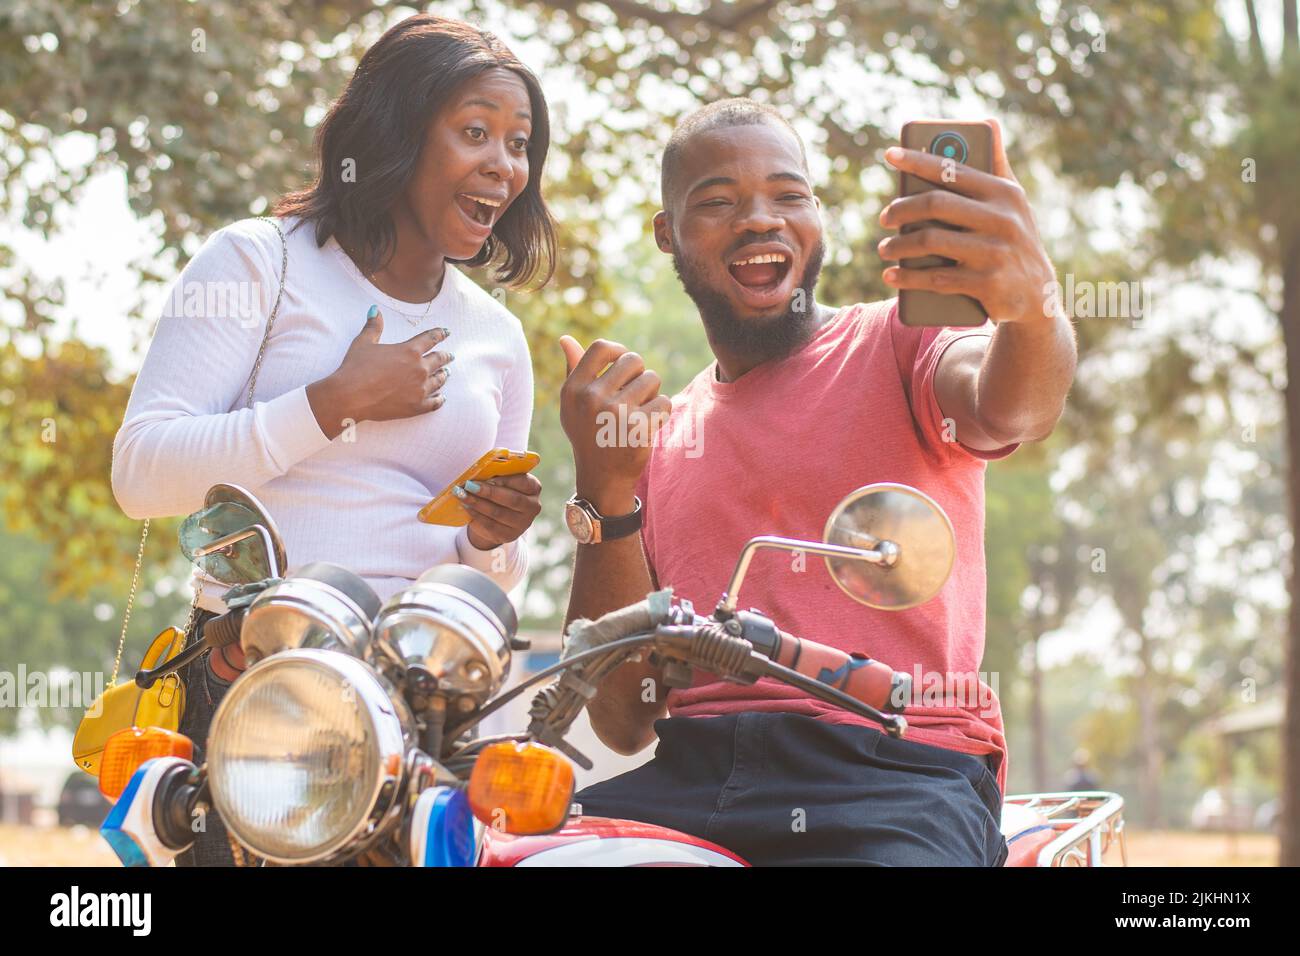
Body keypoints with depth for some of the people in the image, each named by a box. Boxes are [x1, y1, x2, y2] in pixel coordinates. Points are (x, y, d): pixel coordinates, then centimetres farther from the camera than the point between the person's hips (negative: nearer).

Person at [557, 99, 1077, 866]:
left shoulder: (898, 341, 10)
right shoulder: (658, 435, 23)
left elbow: (1011, 406, -17)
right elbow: (624, 722, 15)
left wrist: (1031, 305, -42)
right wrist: (606, 490, 1)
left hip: (893, 779, -4)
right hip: (689, 774, 4)